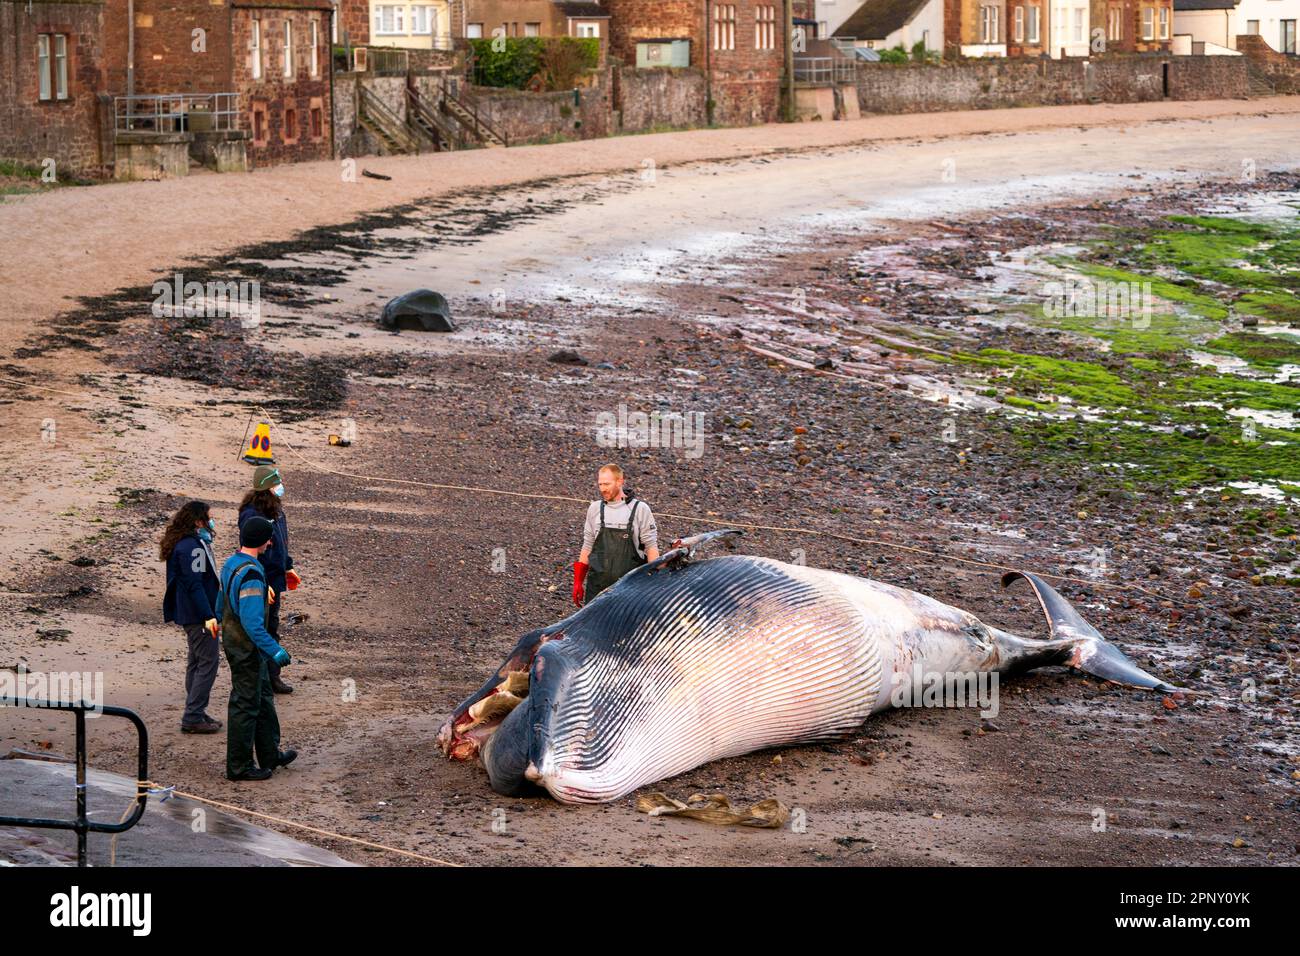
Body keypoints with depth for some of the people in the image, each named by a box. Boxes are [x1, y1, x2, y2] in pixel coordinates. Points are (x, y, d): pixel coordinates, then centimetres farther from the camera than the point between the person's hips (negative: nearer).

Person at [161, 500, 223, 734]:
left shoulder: (191, 543, 12)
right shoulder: (191, 547, -20)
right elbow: (194, 584, -25)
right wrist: (208, 616, -26)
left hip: (190, 614, 11)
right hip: (198, 615, -11)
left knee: (197, 662, 16)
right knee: (208, 662, -7)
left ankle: (195, 714, 23)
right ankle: (193, 717, -6)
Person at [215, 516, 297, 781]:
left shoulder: (230, 564, 6)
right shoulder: (251, 573, -25)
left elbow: (221, 605, 17)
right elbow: (252, 622, -30)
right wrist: (275, 650, -26)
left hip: (233, 640, 10)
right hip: (247, 648, -10)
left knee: (264, 697, 21)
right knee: (246, 704, 1)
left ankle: (271, 755, 32)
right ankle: (239, 766, 10)